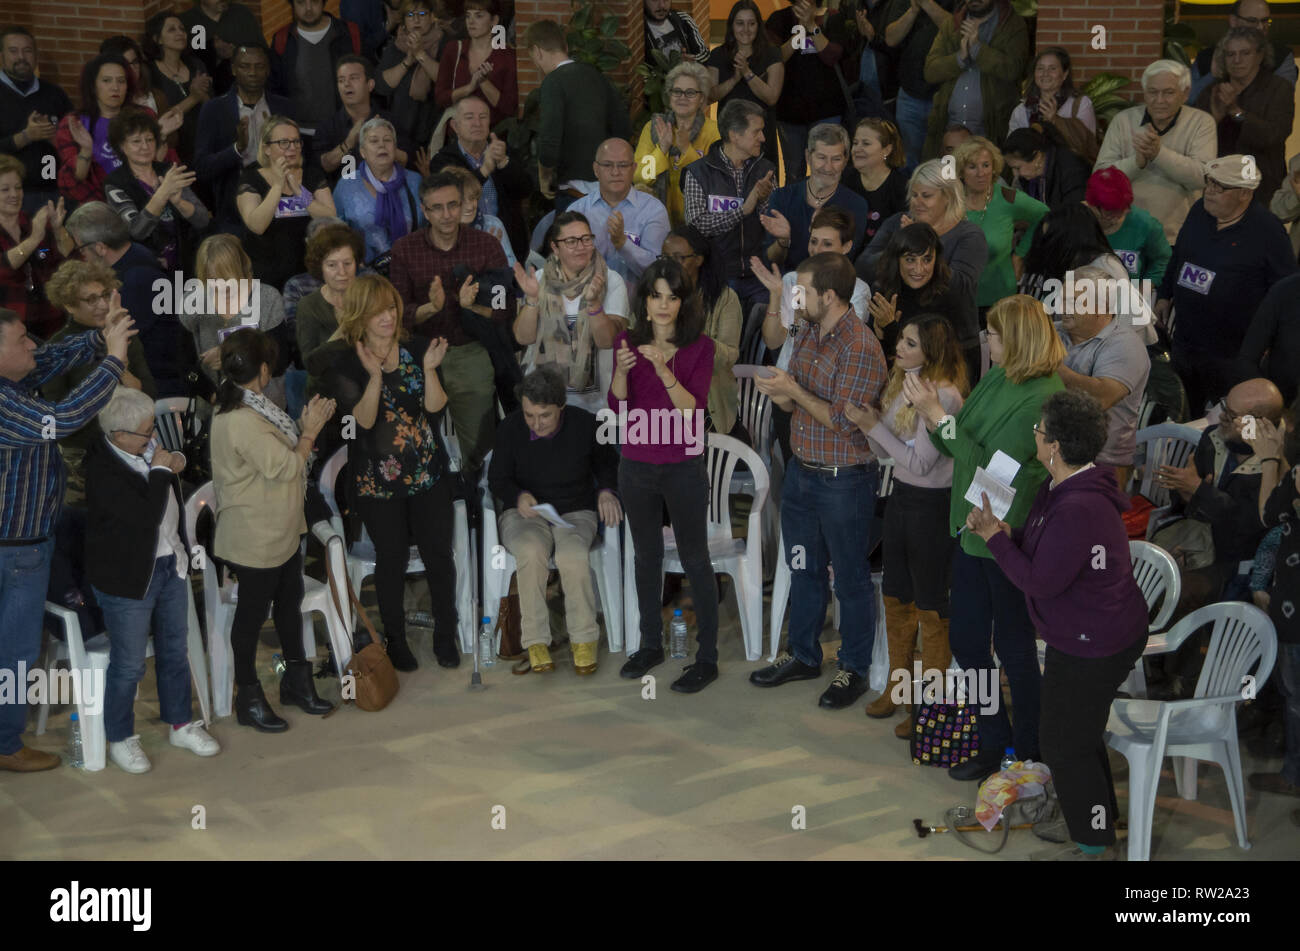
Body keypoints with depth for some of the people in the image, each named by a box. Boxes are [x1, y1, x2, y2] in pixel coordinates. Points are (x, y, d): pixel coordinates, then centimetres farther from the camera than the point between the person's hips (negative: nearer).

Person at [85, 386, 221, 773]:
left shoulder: (147, 446, -2)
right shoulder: (101, 469, -26)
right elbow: (148, 516, -31)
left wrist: (175, 462, -1)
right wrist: (159, 471, -20)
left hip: (171, 562, 8)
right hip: (129, 575, -8)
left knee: (175, 650, 19)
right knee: (129, 664, 5)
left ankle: (181, 725, 35)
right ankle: (120, 738, 24)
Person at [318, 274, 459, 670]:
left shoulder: (418, 349, 0)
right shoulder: (345, 363, -7)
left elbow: (435, 406, -8)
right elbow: (364, 419, -17)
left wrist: (429, 368, -24)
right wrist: (374, 375, -30)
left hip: (428, 471, 2)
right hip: (377, 478, -2)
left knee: (439, 553, 6)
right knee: (392, 559, 6)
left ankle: (445, 636, 22)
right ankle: (396, 640, 23)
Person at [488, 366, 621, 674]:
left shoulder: (585, 424, -4)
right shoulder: (510, 428, -4)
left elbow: (607, 463, 15)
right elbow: (497, 479, 4)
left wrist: (607, 492, -5)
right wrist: (518, 497, -17)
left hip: (576, 512, 0)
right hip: (525, 514, 0)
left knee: (572, 555, -35)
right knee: (531, 551, -36)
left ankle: (585, 638, -17)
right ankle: (535, 639, -23)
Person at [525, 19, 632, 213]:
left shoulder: (554, 82, -12)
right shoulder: (596, 76, 11)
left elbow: (549, 141, -20)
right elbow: (624, 129, 12)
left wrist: (544, 178, -3)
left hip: (574, 192, -8)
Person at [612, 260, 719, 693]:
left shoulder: (700, 347, -8)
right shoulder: (627, 342, 0)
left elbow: (693, 408, -17)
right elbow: (617, 407, -4)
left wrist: (663, 370, -31)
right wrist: (621, 371, -23)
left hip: (683, 467, -4)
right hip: (636, 465, 4)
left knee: (694, 558, 2)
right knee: (646, 555, 15)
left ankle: (707, 658, 8)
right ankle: (651, 645, 29)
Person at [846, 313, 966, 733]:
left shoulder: (943, 396, -22)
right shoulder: (900, 383, 4)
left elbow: (919, 463, -21)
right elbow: (885, 453, 7)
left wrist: (875, 426, -19)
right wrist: (867, 421, -11)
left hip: (931, 505, -8)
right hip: (900, 496, 8)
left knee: (930, 605, 3)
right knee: (895, 595, 18)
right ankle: (899, 685, 35)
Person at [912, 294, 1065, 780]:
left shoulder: (1043, 397, -21)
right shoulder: (997, 379, 5)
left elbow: (990, 464, -24)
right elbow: (960, 450, 8)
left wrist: (940, 417, -21)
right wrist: (932, 415, -9)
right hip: (973, 528, 8)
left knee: (1014, 647, 7)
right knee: (965, 639, 15)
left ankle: (1028, 752, 25)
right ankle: (994, 743, 32)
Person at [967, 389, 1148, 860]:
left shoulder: (1077, 510, -32)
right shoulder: (1064, 487, 2)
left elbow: (1040, 581, -28)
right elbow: (1044, 547, 10)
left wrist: (995, 538, -17)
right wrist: (1003, 531, -6)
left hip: (1092, 648, -10)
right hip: (1091, 636, 10)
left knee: (1065, 742, 6)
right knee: (1079, 732, 25)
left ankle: (1093, 846, 23)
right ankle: (1098, 820, 43)